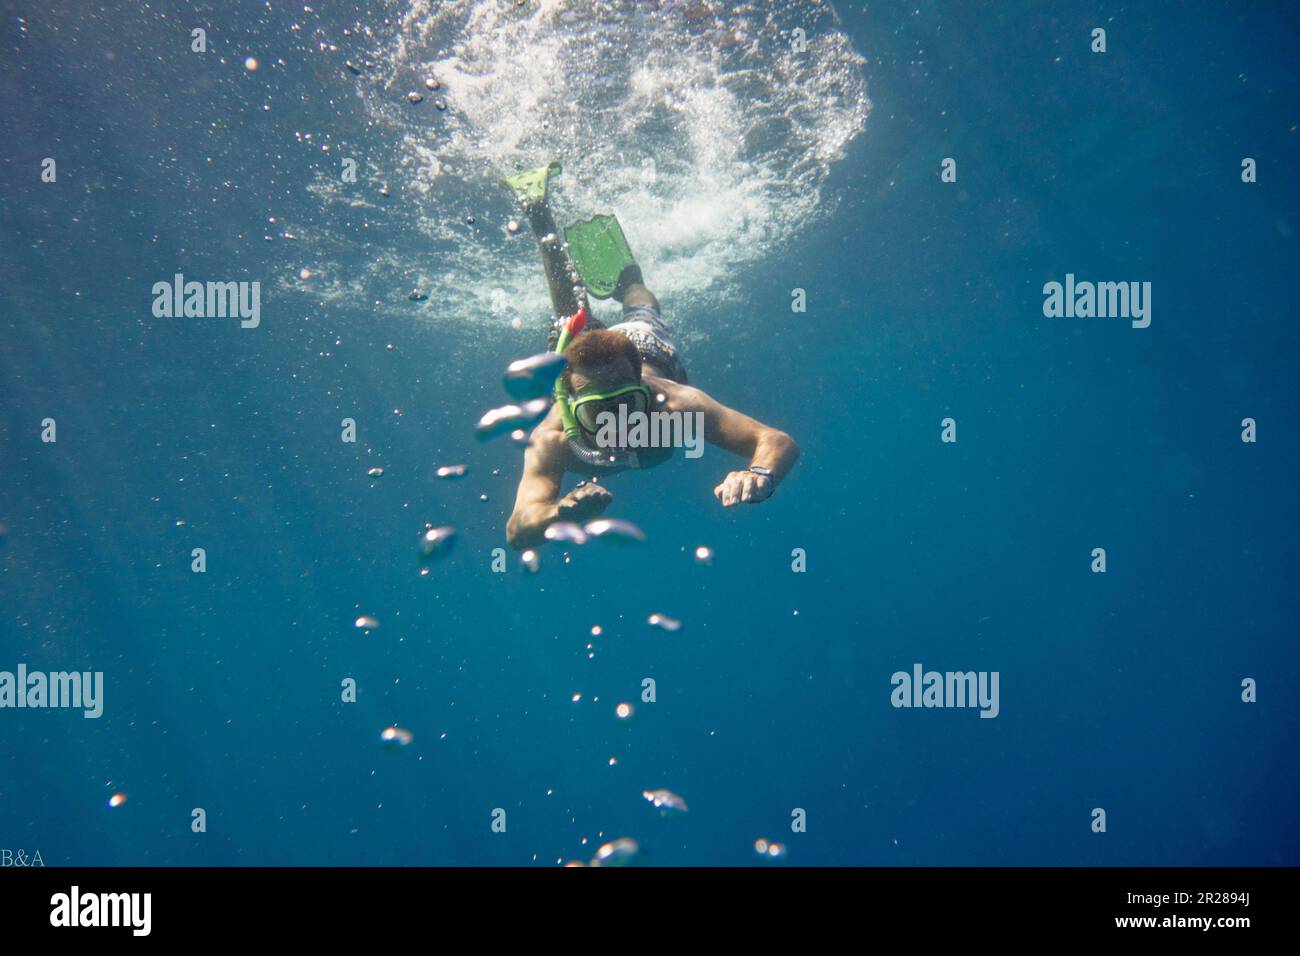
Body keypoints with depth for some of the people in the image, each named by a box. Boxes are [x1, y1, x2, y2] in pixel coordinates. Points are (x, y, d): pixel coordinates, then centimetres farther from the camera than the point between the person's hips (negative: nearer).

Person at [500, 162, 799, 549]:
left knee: (641, 313, 35)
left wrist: (760, 475, -78)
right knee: (571, 322, 33)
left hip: (647, 348, 0)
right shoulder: (553, 441, -48)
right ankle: (537, 208, 51)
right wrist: (557, 512, -80)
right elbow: (517, 531, -57)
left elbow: (779, 441, -54)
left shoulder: (674, 404, -49)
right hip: (580, 353, 1)